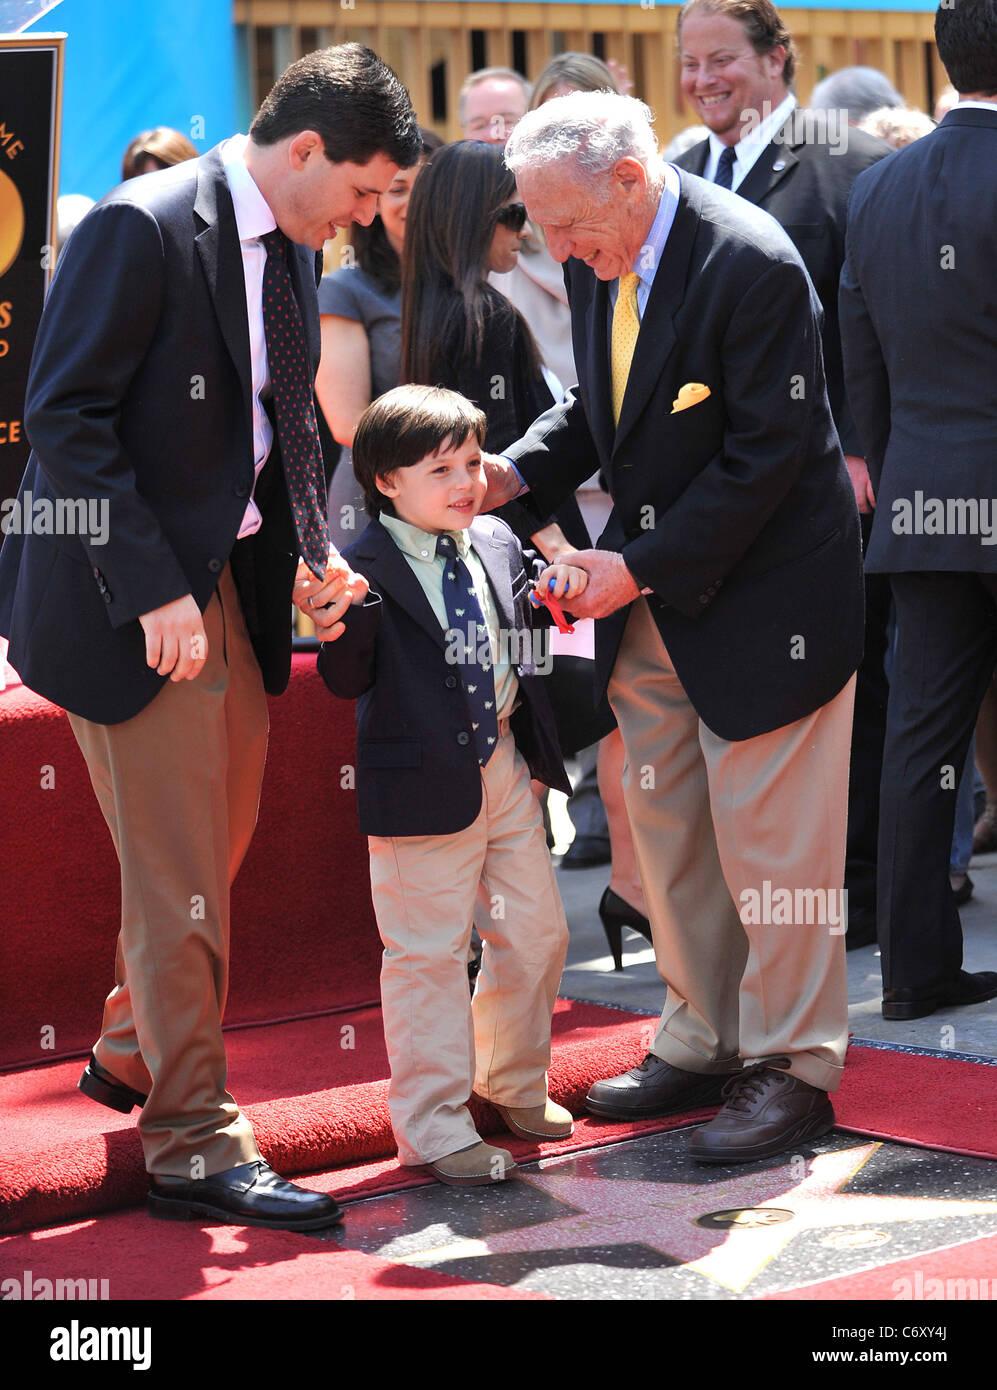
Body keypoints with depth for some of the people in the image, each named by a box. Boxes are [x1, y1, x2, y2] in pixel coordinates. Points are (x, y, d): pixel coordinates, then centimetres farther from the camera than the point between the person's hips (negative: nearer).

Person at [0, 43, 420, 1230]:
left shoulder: (291, 248, 8)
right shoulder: (141, 230, -18)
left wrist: (317, 554, 2)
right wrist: (150, 593, -23)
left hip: (233, 586, 9)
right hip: (136, 601, -8)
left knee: (214, 851, 19)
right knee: (178, 877, -3)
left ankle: (131, 1055, 41)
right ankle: (195, 1150, 5)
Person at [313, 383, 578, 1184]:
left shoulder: (496, 543, 9)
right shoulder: (368, 569, -11)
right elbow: (347, 680, -15)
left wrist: (549, 594, 2)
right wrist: (347, 613, -32)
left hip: (505, 768, 7)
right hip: (425, 781, -7)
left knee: (536, 930, 15)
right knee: (428, 952, -1)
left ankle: (511, 1079, 36)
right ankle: (433, 1124, 9)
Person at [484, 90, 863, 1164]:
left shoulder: (752, 264, -23)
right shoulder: (597, 260, 1)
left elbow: (767, 457, -22)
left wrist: (642, 569, -20)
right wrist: (519, 473, -4)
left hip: (761, 588, -8)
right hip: (650, 594, 8)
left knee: (768, 837, -1)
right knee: (662, 827, 14)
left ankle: (792, 1067, 12)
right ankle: (702, 1042, 28)